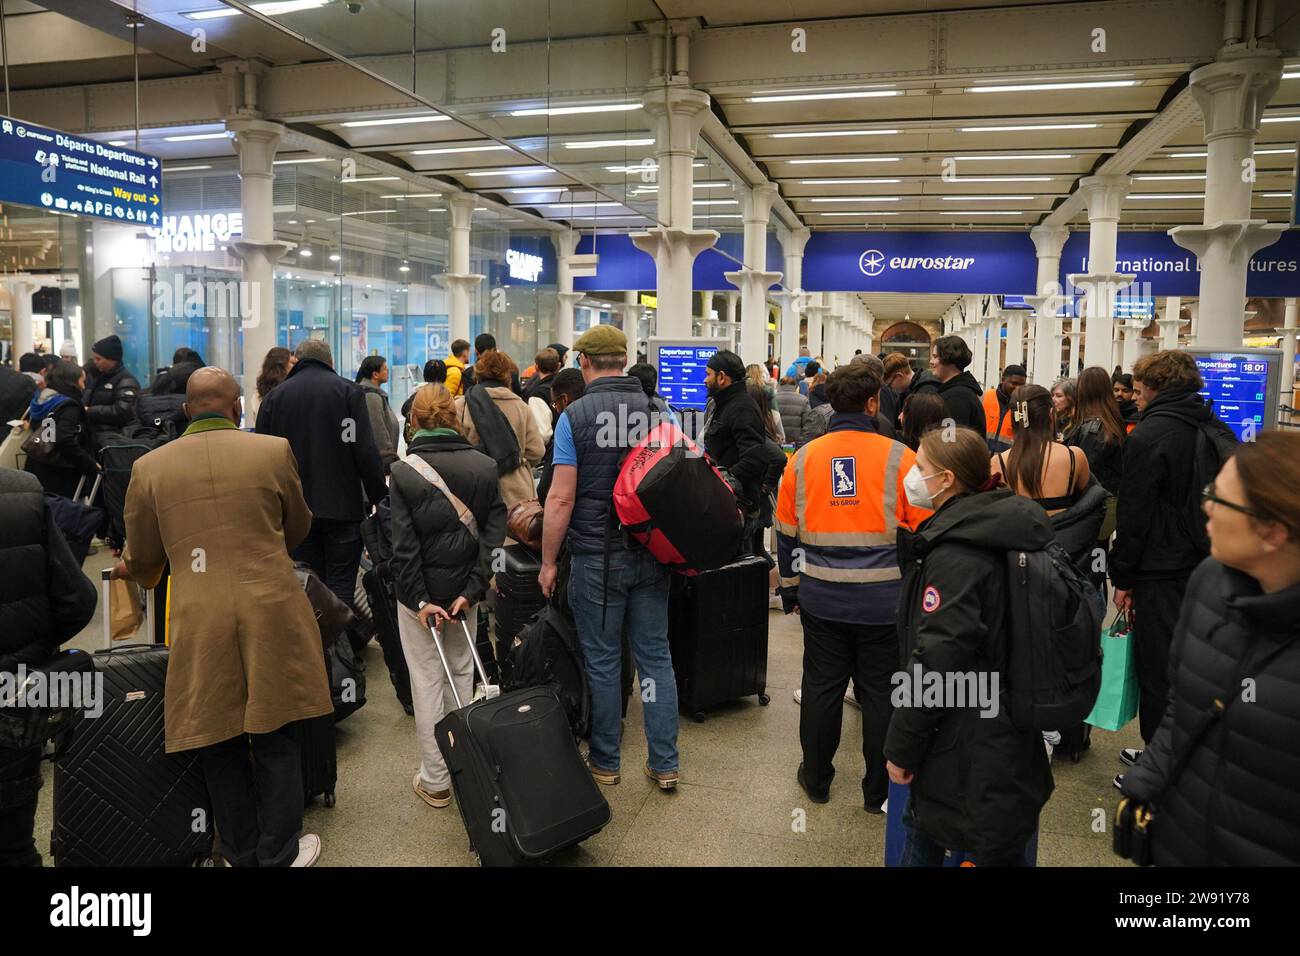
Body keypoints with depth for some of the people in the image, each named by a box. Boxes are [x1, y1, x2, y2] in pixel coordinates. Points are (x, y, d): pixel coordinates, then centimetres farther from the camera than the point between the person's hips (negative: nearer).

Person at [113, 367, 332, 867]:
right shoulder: (275, 451, -3)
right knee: (276, 738, 11)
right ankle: (280, 853, 22)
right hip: (272, 612, -1)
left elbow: (142, 559, 11)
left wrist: (129, 569, 36)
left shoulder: (149, 467, 1)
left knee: (219, 744, 14)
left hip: (199, 619, 2)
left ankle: (242, 852, 29)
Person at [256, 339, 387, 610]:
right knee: (341, 588, 2)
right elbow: (366, 451, -9)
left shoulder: (274, 397, 7)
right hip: (343, 508, -2)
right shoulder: (349, 391, -1)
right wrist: (379, 497, -4)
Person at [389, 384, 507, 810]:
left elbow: (404, 546, -14)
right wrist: (471, 591, -9)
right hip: (465, 589, 3)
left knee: (427, 682, 7)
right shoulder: (485, 467, -4)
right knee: (462, 674, 18)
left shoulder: (403, 472, -11)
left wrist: (420, 600, -11)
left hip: (419, 592, -3)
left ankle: (435, 780, 16)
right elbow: (493, 535, -8)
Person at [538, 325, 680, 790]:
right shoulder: (659, 410, 2)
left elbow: (561, 497, -13)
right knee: (655, 656, 11)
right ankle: (664, 763, 18)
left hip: (597, 556, -3)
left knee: (602, 661, 9)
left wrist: (548, 561, -4)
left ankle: (605, 761, 23)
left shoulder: (574, 416, -10)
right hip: (652, 554, 4)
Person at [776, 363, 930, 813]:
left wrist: (790, 589, 19)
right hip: (884, 601, -2)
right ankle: (879, 791, 24)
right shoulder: (898, 458, -8)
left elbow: (786, 532, 8)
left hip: (821, 598, 3)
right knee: (880, 694, 11)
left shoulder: (803, 458, 0)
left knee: (821, 688, 15)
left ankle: (816, 780, 31)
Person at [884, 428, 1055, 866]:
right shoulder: (996, 532, 4)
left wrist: (901, 747, -15)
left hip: (970, 749, -9)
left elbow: (936, 662, -25)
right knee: (923, 825, 22)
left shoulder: (955, 555, -24)